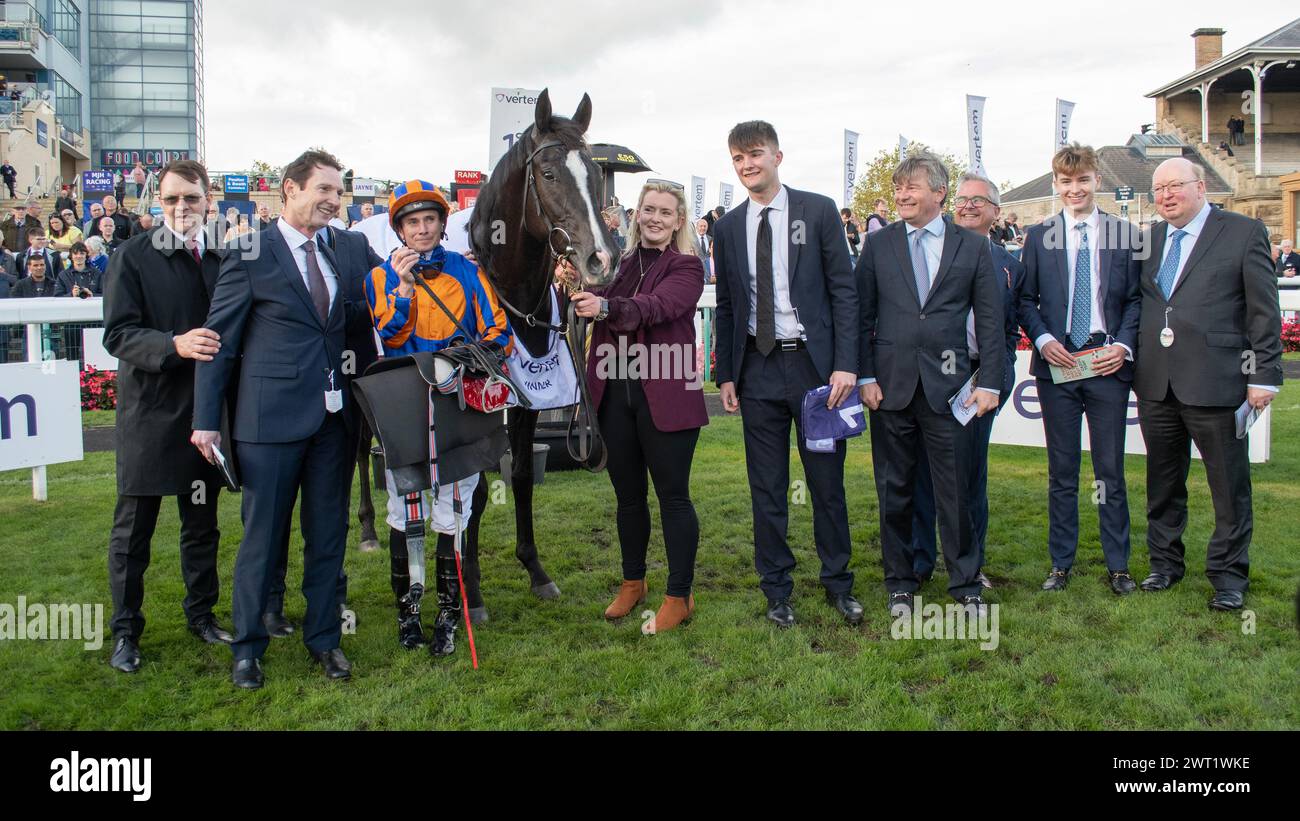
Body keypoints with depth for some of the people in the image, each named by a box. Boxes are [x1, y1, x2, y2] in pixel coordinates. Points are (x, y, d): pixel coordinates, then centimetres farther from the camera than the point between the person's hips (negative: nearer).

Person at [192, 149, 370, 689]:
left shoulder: (338, 258, 12)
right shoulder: (251, 256, -5)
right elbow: (219, 341, -5)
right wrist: (206, 420, -7)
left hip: (332, 418, 5)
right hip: (272, 419, -5)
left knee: (328, 535, 12)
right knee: (262, 537, 6)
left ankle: (323, 638, 27)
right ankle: (247, 648, 23)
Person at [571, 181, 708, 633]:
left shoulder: (686, 267, -3)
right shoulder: (617, 262, 13)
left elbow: (655, 306, -22)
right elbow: (587, 304, 1)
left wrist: (605, 307, -39)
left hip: (665, 396, -5)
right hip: (615, 393, 5)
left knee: (672, 495, 2)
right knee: (627, 494, 15)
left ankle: (680, 596, 13)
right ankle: (632, 582, 32)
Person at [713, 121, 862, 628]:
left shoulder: (818, 211, 0)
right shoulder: (727, 227, 9)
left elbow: (843, 290, -2)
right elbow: (725, 306, 12)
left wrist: (845, 363, -10)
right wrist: (725, 374, 7)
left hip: (813, 363, -2)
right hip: (757, 368, 2)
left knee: (827, 481, 7)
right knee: (766, 488, 7)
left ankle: (838, 583, 24)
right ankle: (777, 589, 21)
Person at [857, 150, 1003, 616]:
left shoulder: (973, 246, 5)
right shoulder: (878, 245, 7)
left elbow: (990, 320, 5)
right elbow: (862, 315, 5)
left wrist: (989, 382, -2)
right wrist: (865, 376, -3)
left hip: (948, 385, -1)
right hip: (891, 384, 1)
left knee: (955, 490, 4)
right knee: (894, 490, 9)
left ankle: (965, 583, 20)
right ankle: (900, 583, 23)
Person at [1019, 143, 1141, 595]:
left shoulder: (1125, 233, 5)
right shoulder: (1039, 236, 6)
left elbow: (1136, 298, 5)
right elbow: (1026, 299, 6)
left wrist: (1123, 345, -10)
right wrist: (1043, 339, -10)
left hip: (1108, 364, 0)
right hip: (1056, 363, 1)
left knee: (1111, 470, 6)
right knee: (1061, 471, 8)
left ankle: (1118, 565, 18)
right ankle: (1061, 562, 19)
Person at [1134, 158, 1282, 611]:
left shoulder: (1244, 232, -1)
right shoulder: (1148, 238, 12)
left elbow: (1264, 311, -4)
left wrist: (1264, 375, -8)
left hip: (1215, 381, -4)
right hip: (1155, 383, 5)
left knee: (1230, 483, 5)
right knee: (1163, 480, 14)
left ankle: (1228, 574, 19)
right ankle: (1165, 562, 29)